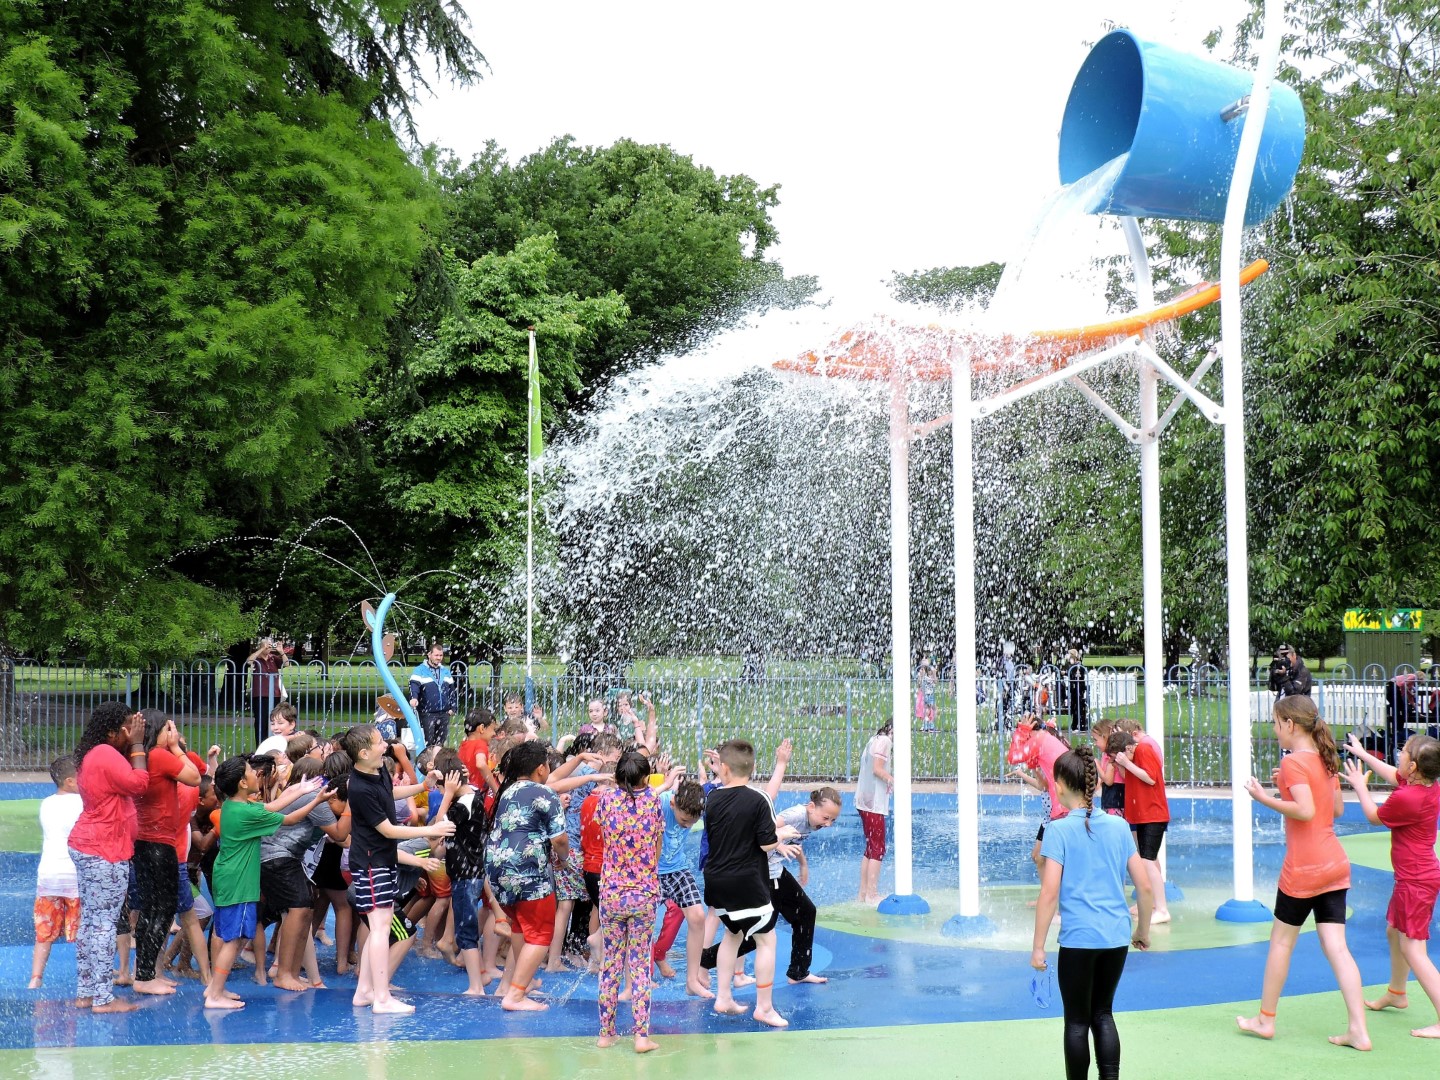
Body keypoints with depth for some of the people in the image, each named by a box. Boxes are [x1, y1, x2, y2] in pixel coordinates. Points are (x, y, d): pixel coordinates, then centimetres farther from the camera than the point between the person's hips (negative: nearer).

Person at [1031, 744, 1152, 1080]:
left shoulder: (1059, 830, -9)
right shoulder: (1118, 826, 5)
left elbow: (1049, 893, -14)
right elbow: (1144, 886, 6)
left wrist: (1038, 947, -8)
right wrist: (1143, 931, 19)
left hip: (1078, 938, -4)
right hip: (1117, 937, 5)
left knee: (1077, 1020, 9)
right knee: (1102, 1013, 19)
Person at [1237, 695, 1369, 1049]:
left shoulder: (1293, 761, -14)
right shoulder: (1325, 760, 11)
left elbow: (1305, 811, -25)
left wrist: (1265, 798, -17)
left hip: (1304, 867, -7)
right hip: (1335, 864, 7)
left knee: (1281, 940, 8)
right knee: (1335, 945, 5)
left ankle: (1265, 1020, 20)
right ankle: (1358, 1030, -1)